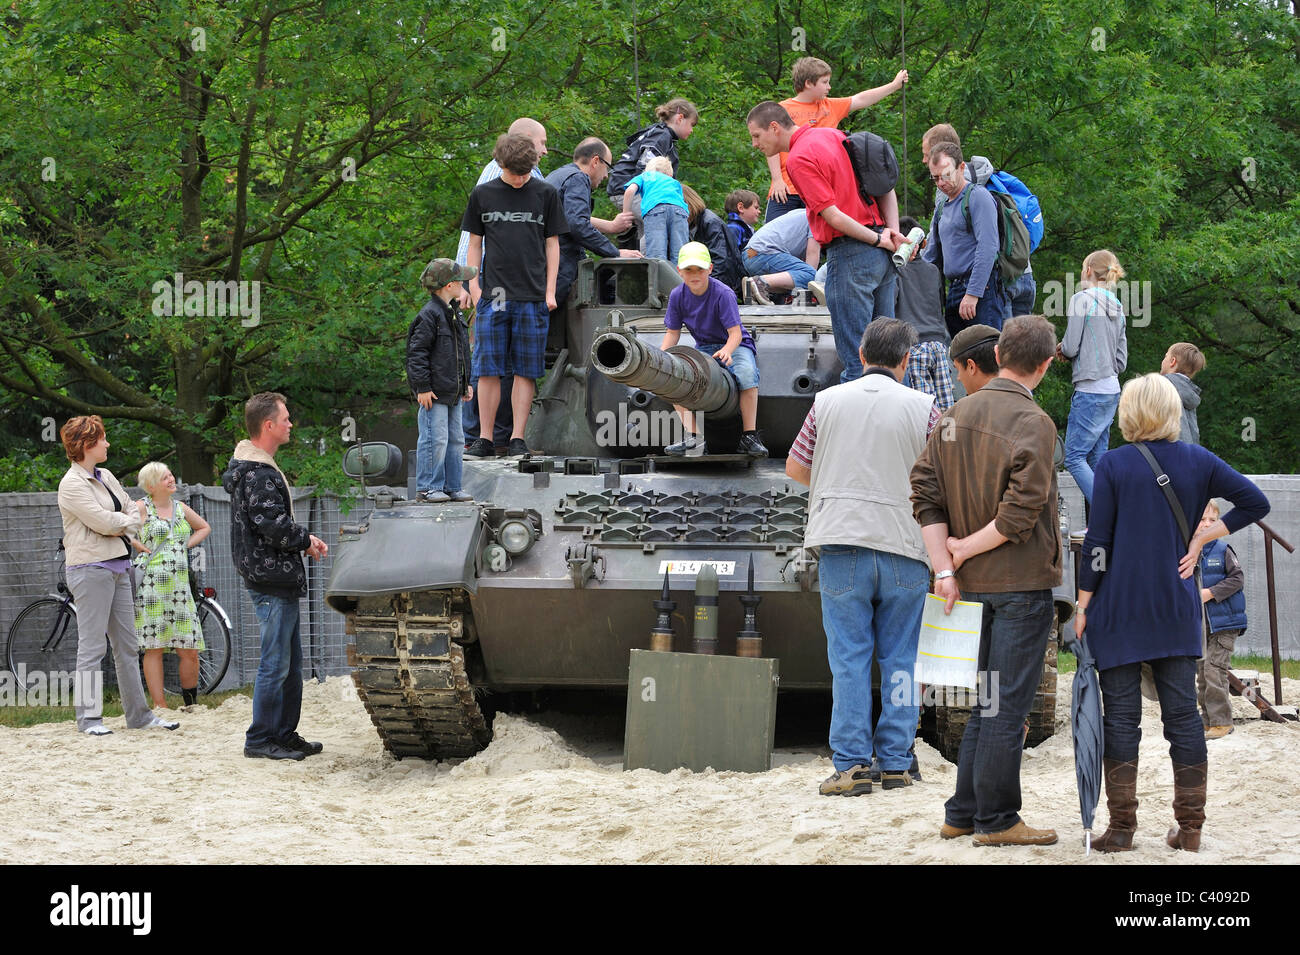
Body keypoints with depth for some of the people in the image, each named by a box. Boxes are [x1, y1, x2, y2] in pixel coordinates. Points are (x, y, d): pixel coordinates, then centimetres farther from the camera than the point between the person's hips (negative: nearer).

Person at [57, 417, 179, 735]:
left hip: (117, 566, 9)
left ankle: (139, 714, 14)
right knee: (92, 646, -6)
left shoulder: (105, 477, 15)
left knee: (127, 646, 10)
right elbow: (104, 522, -18)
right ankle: (88, 718, -2)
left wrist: (121, 525, -7)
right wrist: (127, 519, 1)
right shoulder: (72, 485, -11)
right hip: (91, 568, -9)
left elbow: (134, 514, 14)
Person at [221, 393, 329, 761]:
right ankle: (260, 740, -2)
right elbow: (272, 524, -25)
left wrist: (303, 539, 8)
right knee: (275, 663, -7)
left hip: (279, 580, 11)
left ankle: (284, 734, 21)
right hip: (271, 580, -11)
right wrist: (306, 541, -10)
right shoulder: (259, 474, -17)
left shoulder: (260, 468, 18)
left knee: (290, 662, 15)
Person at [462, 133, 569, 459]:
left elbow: (552, 243, 8)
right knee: (488, 369, -1)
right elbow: (475, 243, 13)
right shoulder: (483, 195, 8)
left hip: (532, 297, -1)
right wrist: (473, 286, 4)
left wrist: (550, 290, 2)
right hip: (493, 295, 1)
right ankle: (485, 439, 3)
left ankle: (517, 439, 3)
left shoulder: (545, 194, 6)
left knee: (526, 371, 0)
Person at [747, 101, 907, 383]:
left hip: (849, 254, -8)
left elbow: (833, 216, -17)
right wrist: (893, 231, 3)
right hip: (881, 254, 8)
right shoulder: (833, 135, 14)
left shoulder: (798, 159, -12)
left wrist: (877, 240, -7)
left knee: (854, 357, -5)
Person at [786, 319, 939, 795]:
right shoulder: (922, 408, -2)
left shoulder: (828, 401, 1)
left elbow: (795, 467, 9)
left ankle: (851, 764, -3)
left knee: (849, 658, 1)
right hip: (904, 547, 0)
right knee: (899, 660, 8)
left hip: (841, 544, 0)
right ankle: (895, 762, 9)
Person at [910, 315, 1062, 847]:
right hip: (1023, 582, -7)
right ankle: (996, 821, 2)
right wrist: (967, 548, -9)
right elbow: (1022, 512, -22)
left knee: (988, 700, 16)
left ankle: (962, 814, 19)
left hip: (974, 583, 7)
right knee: (1008, 703, -1)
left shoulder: (957, 414, 8)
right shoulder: (1032, 423, -13)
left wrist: (945, 567, 0)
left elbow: (924, 492, 5)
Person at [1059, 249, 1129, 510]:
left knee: (1074, 457, -9)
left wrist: (1061, 349, 11)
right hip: (1112, 390, 8)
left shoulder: (1082, 299, -8)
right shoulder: (1116, 308, 15)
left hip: (1090, 391, -8)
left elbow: (1070, 347, -10)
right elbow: (1121, 361, 17)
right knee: (1096, 459, 9)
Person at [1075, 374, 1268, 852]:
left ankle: (1121, 826, 1)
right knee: (1183, 714, 7)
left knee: (1120, 717, 2)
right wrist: (1203, 537, 5)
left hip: (1119, 610, -3)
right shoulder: (1197, 461, 2)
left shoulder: (1113, 465, -7)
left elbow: (1098, 542, -8)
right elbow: (1255, 502, 4)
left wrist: (1083, 604, 0)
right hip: (1177, 610, 3)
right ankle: (1190, 827, 8)